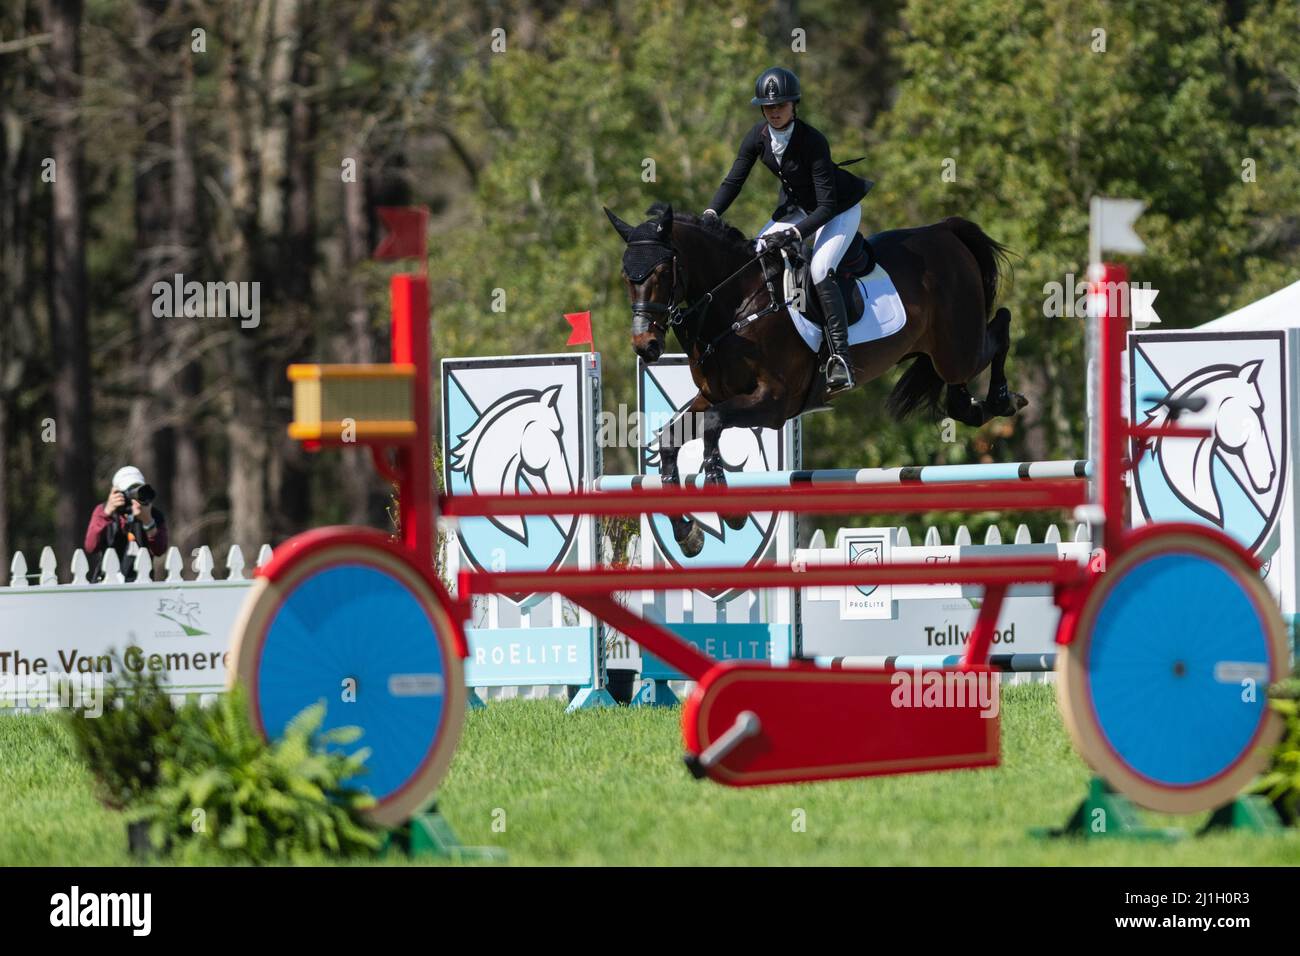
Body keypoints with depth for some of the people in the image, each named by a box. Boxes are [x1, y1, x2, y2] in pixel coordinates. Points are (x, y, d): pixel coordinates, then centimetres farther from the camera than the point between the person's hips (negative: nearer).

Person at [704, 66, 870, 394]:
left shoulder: (813, 141, -32)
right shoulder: (759, 135, -14)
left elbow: (827, 205, -33)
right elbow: (734, 181, -6)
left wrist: (793, 233, -44)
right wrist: (709, 215, -21)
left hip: (839, 208, -7)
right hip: (796, 206, 7)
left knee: (820, 271, -27)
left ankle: (840, 359, -29)